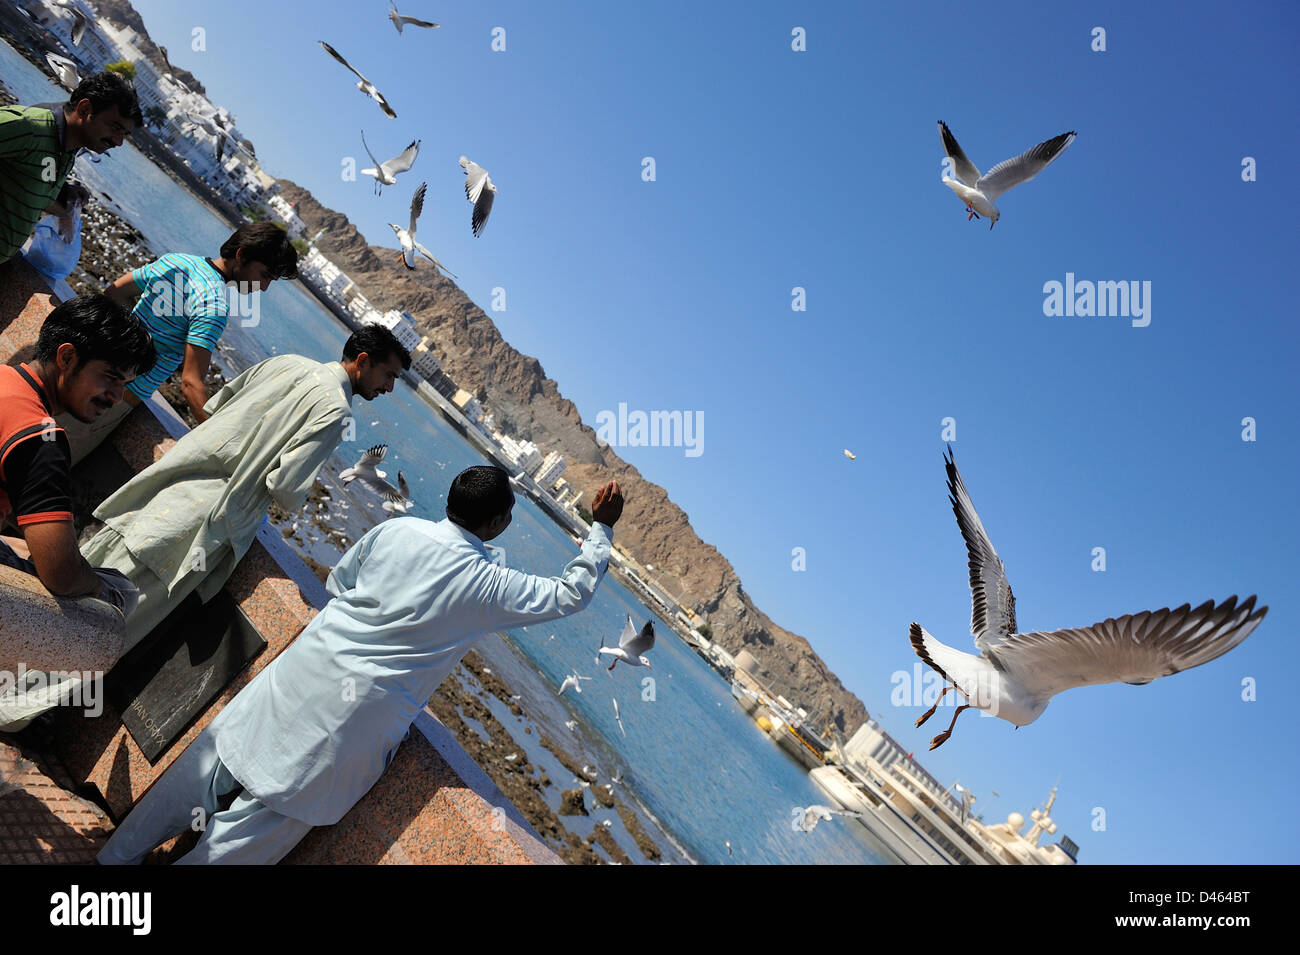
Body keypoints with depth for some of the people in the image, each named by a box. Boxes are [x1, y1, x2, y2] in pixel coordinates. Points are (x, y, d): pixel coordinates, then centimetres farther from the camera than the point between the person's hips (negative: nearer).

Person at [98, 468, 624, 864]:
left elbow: (337, 583, 12)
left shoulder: (394, 530, -2)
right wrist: (602, 527, 13)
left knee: (216, 760, 19)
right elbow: (571, 594, 5)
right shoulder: (491, 587, -9)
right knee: (274, 814, 7)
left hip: (309, 663, 4)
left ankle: (118, 853, 33)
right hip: (363, 709, -4)